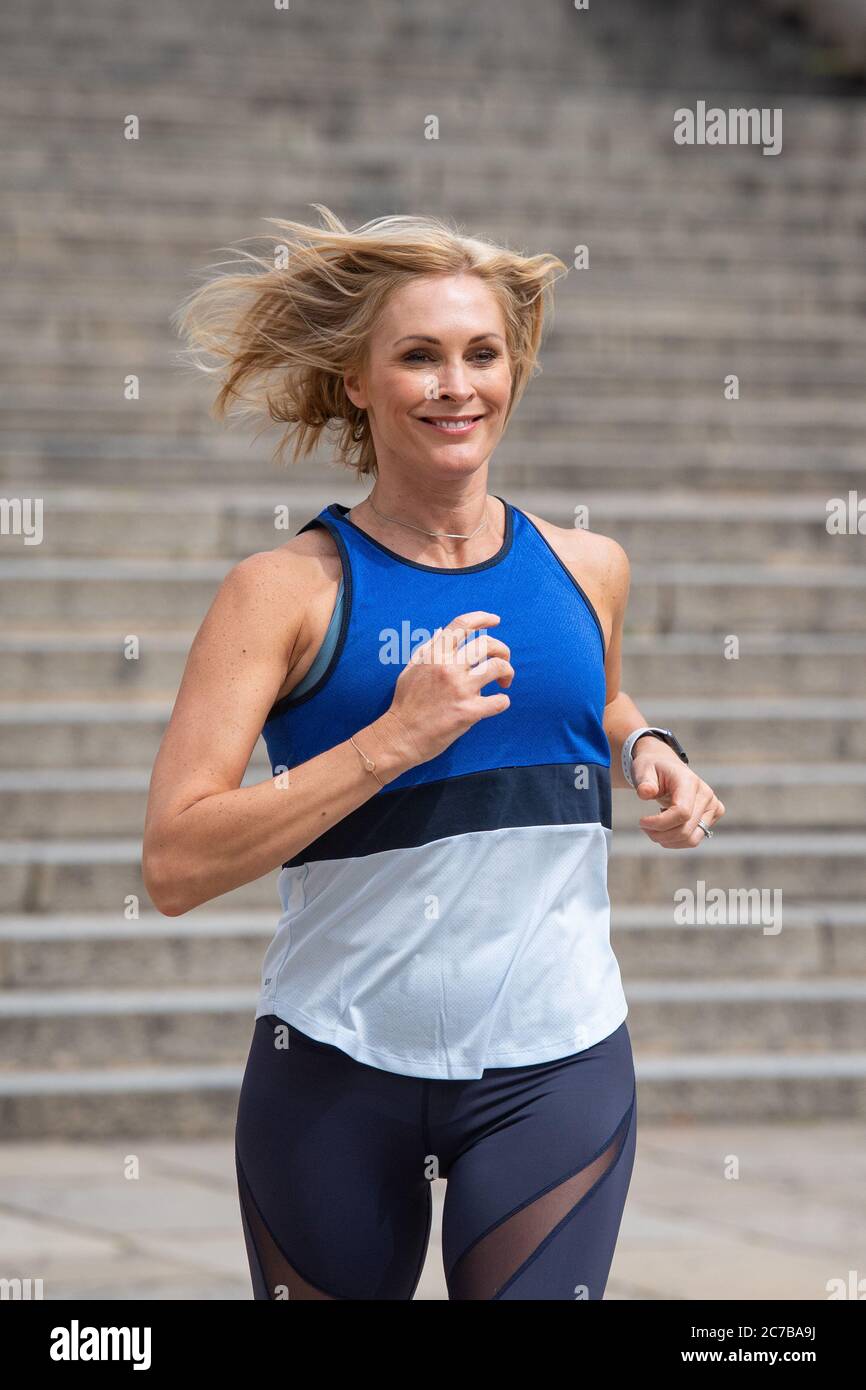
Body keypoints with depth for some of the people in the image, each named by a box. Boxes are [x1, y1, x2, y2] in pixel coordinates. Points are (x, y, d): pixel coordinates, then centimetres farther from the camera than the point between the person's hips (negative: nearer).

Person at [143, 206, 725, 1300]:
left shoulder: (587, 570, 7)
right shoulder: (287, 591, -7)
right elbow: (175, 867, -16)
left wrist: (647, 753, 7)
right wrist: (396, 739, -21)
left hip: (553, 1069, 2)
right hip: (336, 1074, -2)